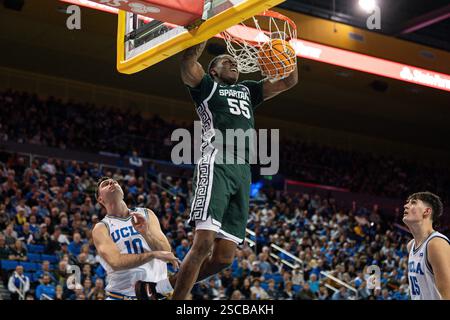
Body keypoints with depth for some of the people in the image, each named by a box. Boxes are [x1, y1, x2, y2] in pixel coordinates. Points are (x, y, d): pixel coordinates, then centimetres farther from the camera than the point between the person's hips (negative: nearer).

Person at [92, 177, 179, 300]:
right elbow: (116, 262, -15)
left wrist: (146, 233, -14)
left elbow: (166, 252, 3)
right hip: (122, 294, -2)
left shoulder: (146, 215, 11)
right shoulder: (101, 228, 1)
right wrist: (154, 254, -22)